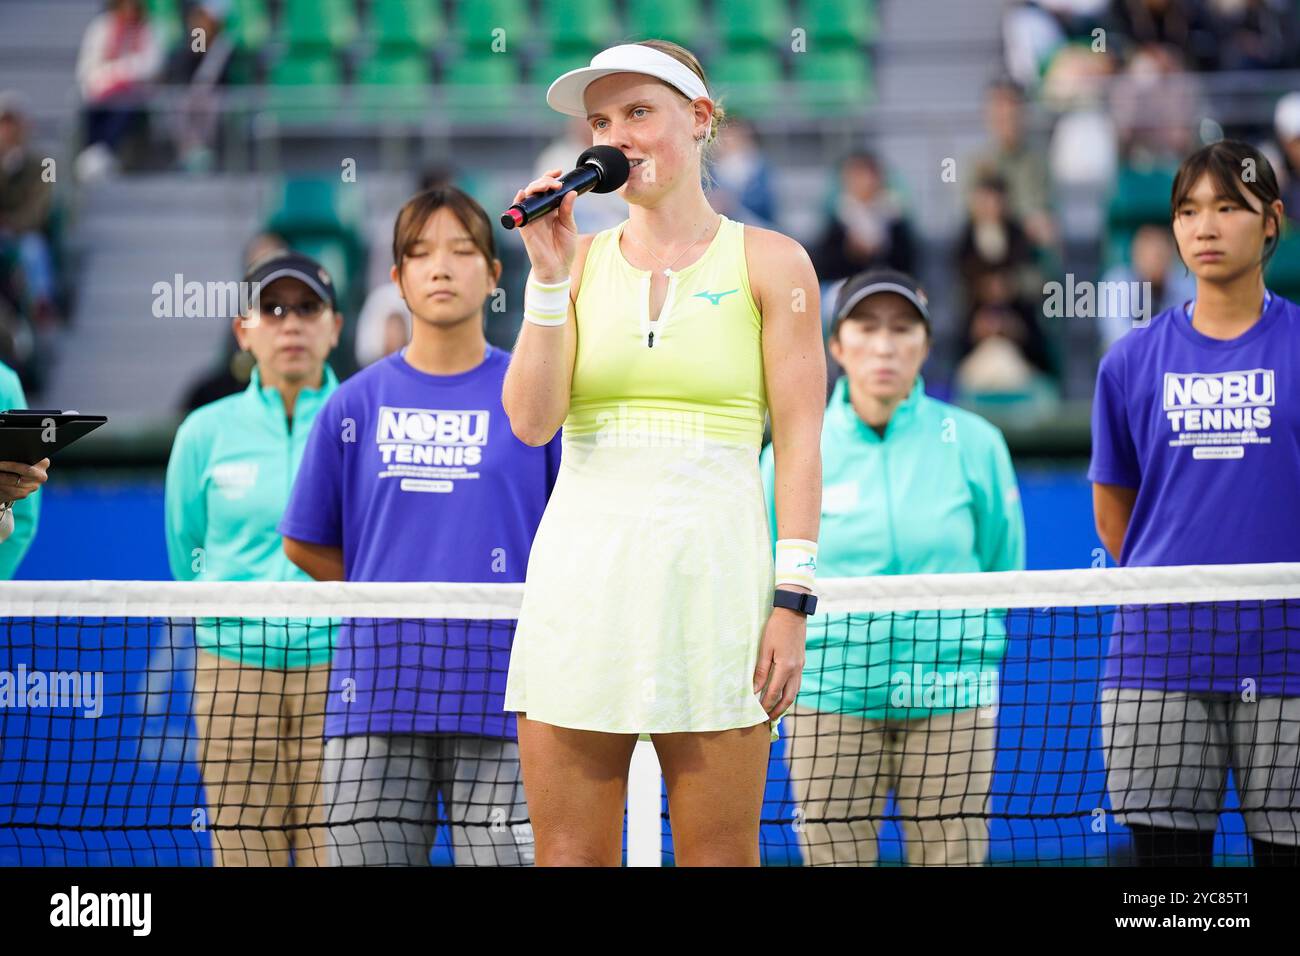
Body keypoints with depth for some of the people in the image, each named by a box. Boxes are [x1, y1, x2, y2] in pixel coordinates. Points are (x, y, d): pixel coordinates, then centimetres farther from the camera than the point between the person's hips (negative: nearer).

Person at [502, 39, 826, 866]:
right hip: (580, 572, 3)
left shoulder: (771, 263, 4)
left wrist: (792, 600, -7)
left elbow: (800, 442, 0)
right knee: (568, 857, 1)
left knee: (720, 858, -2)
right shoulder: (580, 260, 12)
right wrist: (549, 276, -5)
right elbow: (531, 421, 2)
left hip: (711, 574, -3)